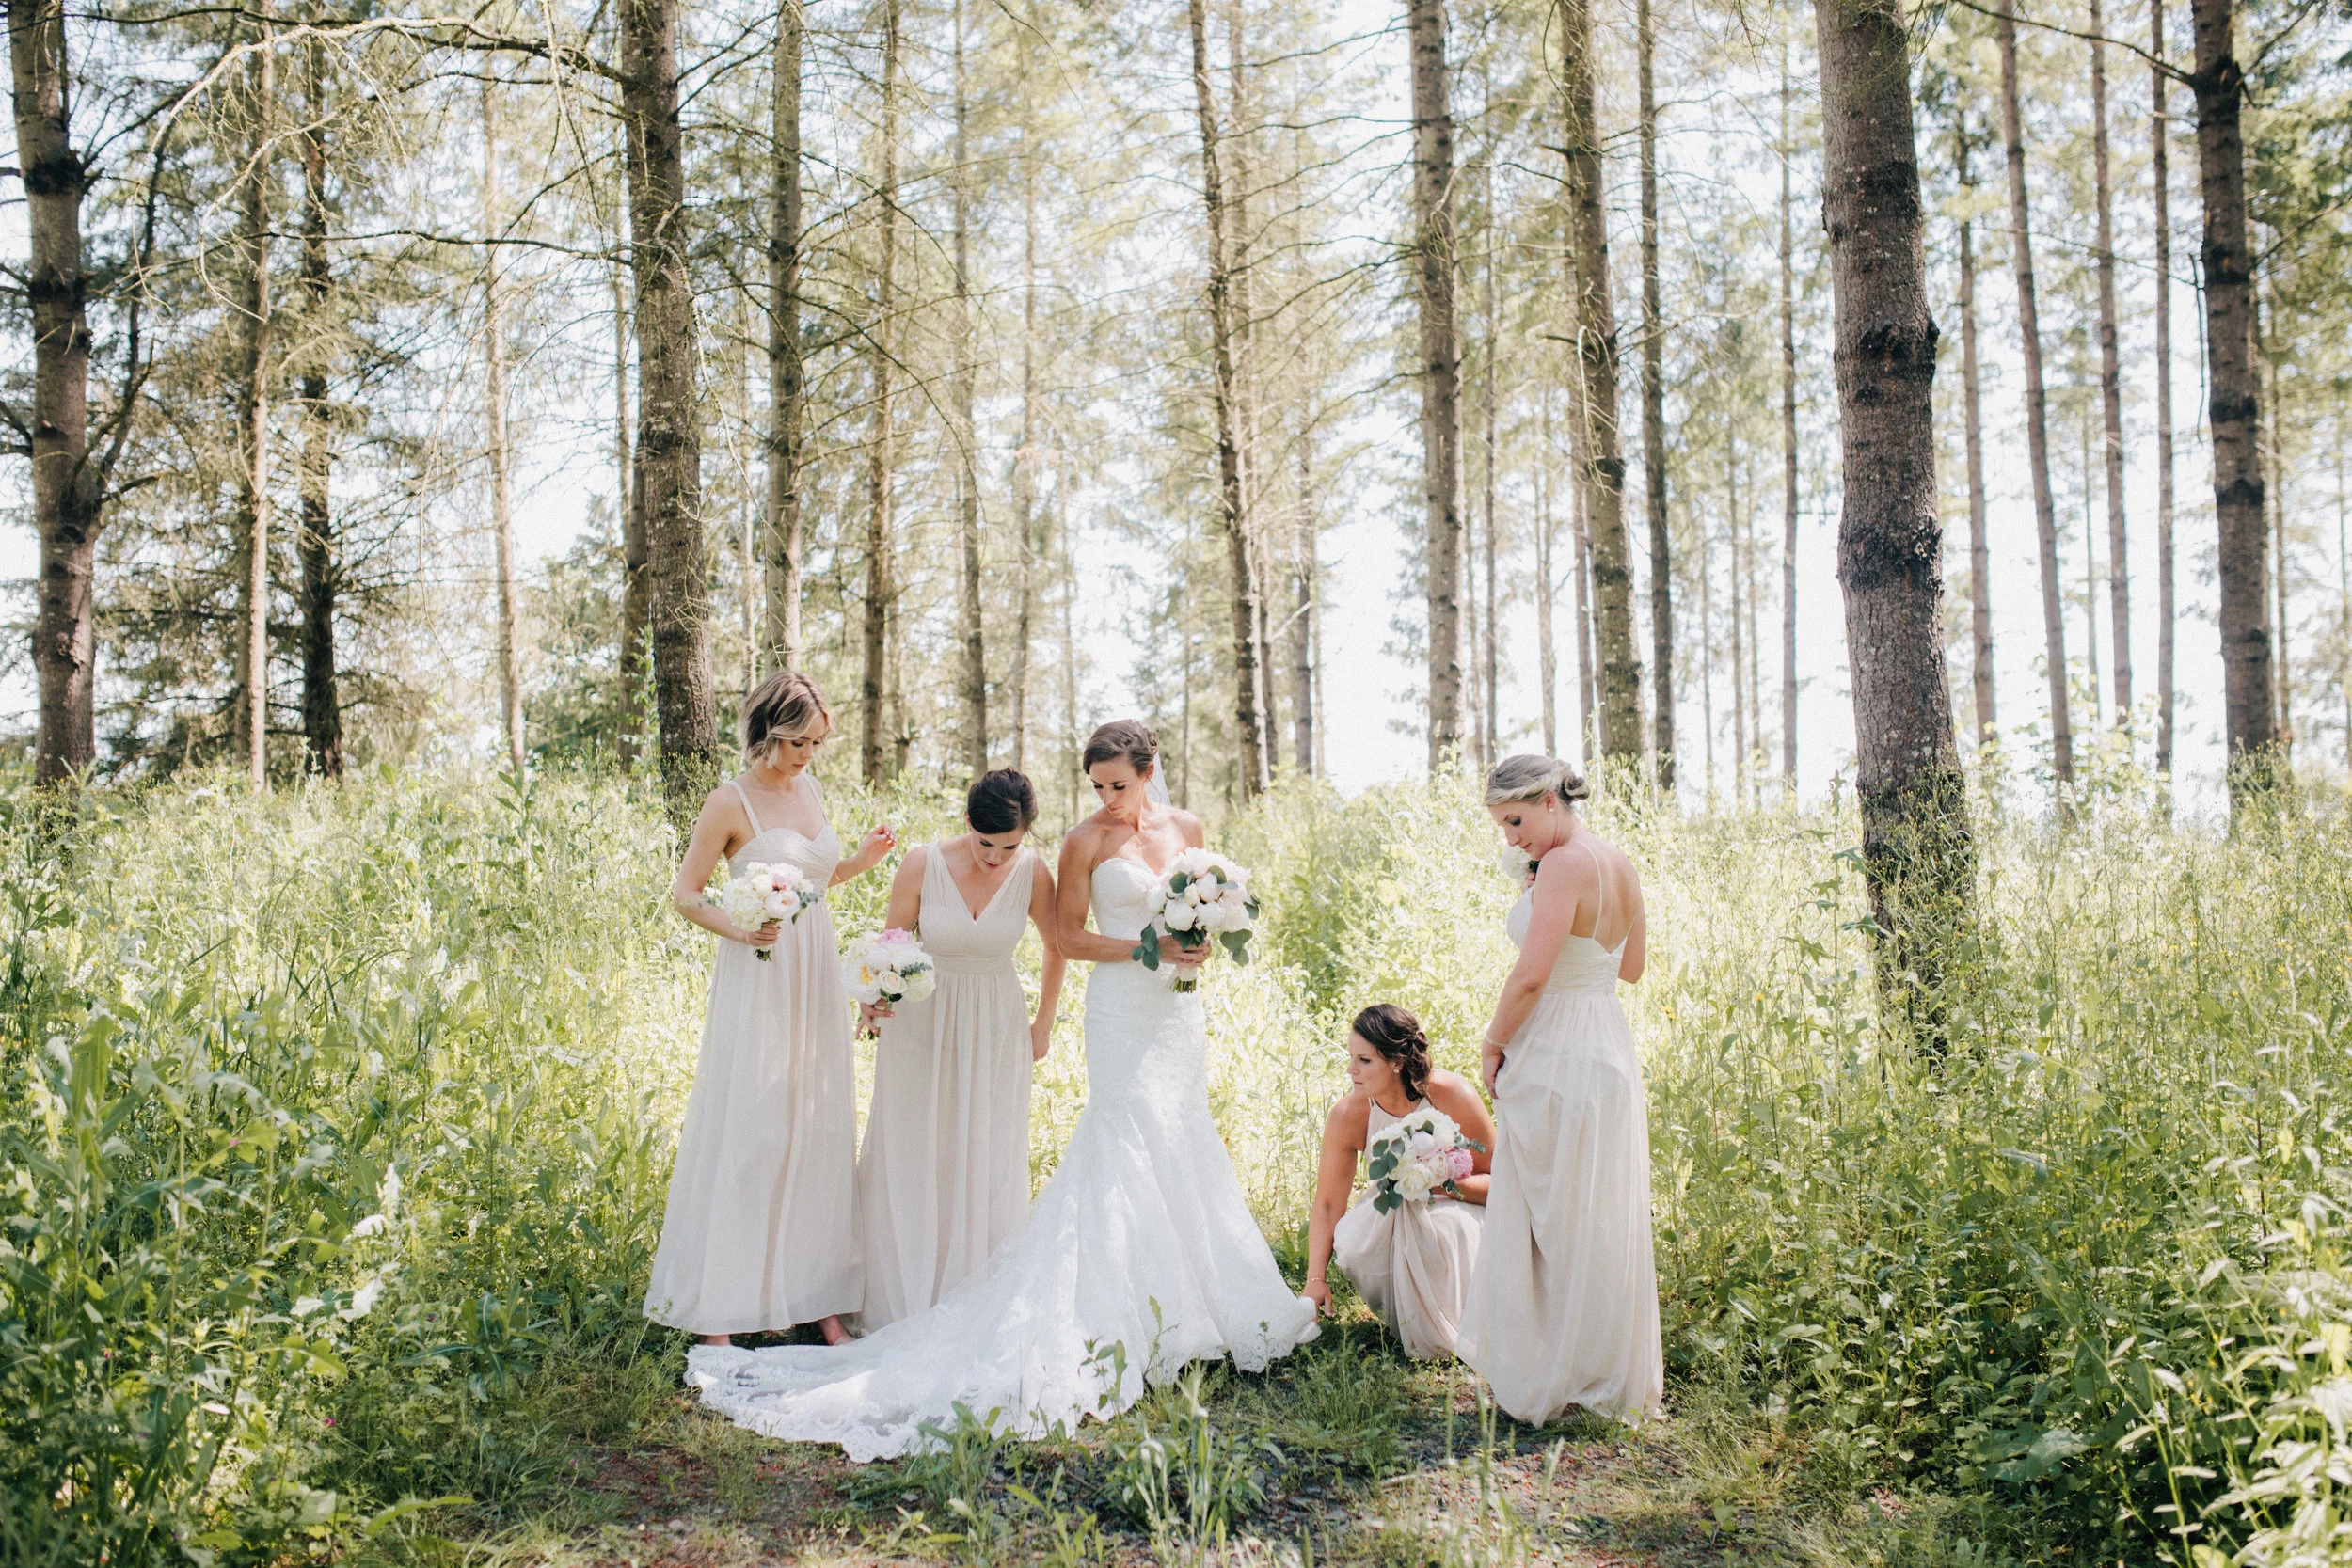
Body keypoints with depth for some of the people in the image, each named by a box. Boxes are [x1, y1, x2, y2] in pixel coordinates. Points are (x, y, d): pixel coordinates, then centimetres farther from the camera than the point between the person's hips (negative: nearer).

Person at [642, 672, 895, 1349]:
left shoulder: (809, 788, 10)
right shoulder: (731, 801, -9)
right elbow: (684, 892, -6)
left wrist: (863, 860, 4)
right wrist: (739, 931, -22)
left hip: (816, 977, 6)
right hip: (758, 979, -6)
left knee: (821, 1130, 8)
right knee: (746, 1133, -3)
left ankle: (817, 1295, 17)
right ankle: (716, 1305, 6)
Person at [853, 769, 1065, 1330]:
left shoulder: (1032, 873, -11)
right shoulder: (923, 863, -15)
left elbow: (1058, 947, 6)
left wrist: (1043, 1023, 12)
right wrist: (875, 999, -22)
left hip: (995, 1030, 1)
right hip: (920, 1022, -1)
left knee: (988, 1166, 4)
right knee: (911, 1163, 5)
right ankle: (904, 1310, 18)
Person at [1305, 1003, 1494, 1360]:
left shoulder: (1453, 1096, -26)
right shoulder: (1347, 1116, -19)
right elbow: (1327, 1204, -11)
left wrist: (1444, 1185, -34)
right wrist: (1316, 1280, -19)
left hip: (1458, 1206, -2)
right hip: (1393, 1209, 3)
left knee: (1441, 1227, -38)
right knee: (1351, 1243, -30)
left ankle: (1442, 1332, -8)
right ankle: (1405, 1315, 1)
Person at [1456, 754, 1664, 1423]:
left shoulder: (1564, 864, -17)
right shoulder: (1620, 864, 10)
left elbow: (1531, 975, -22)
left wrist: (1493, 1042, -8)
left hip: (1555, 1059, -9)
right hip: (1611, 1048, 9)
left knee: (1551, 1221, 2)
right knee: (1602, 1218, 15)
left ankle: (1555, 1379, 12)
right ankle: (1615, 1376, 25)